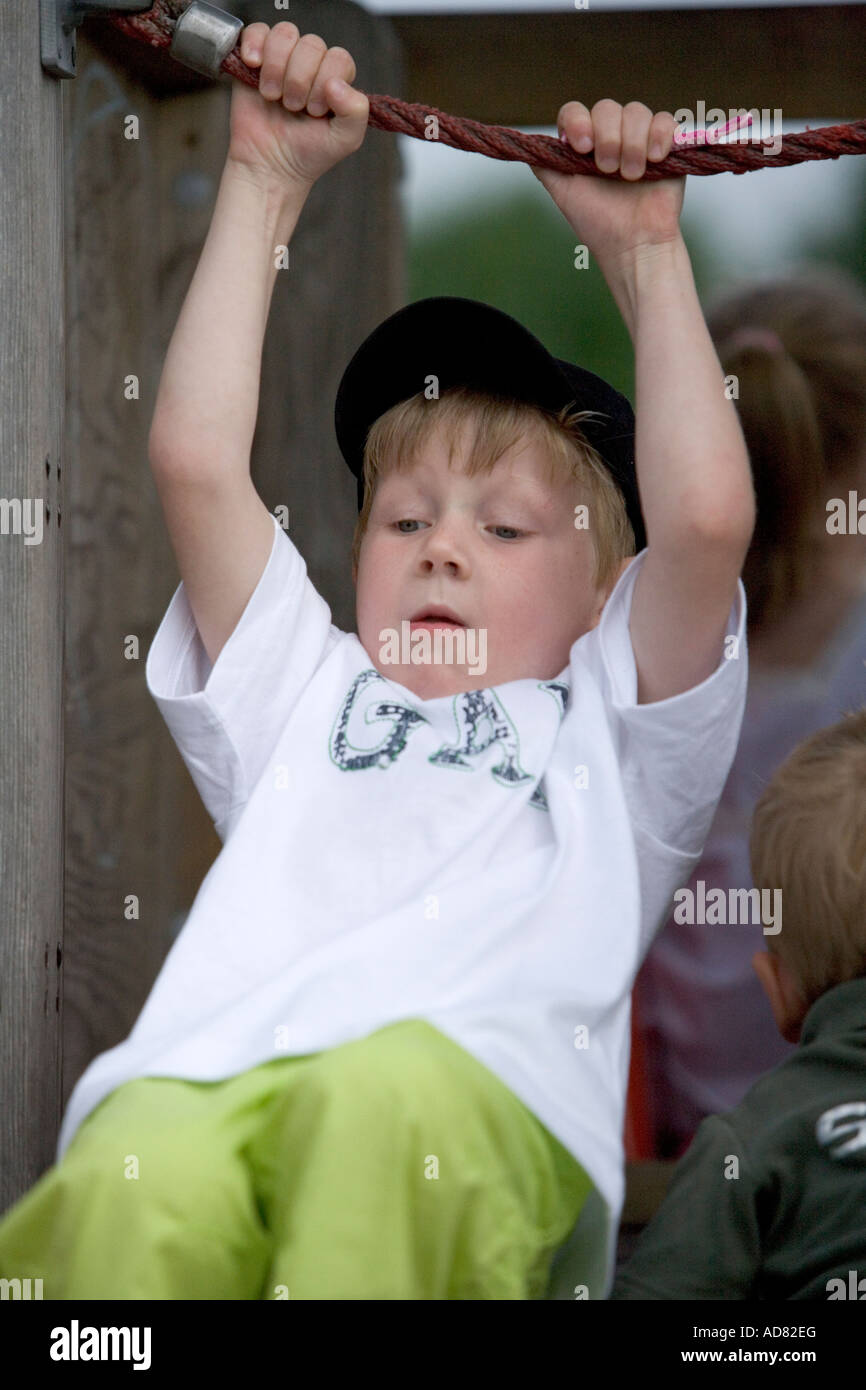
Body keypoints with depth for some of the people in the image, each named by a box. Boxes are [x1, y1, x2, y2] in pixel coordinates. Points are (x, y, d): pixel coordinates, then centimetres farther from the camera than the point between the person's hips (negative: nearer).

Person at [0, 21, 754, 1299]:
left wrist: (645, 249, 25)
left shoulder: (606, 729, 35)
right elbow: (195, 460, 30)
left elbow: (707, 520, 18)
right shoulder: (309, 696, 40)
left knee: (389, 1097, -41)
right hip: (209, 1080, 2)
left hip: (482, 1087, -1)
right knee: (141, 1181, -38)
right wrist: (266, 179, 32)